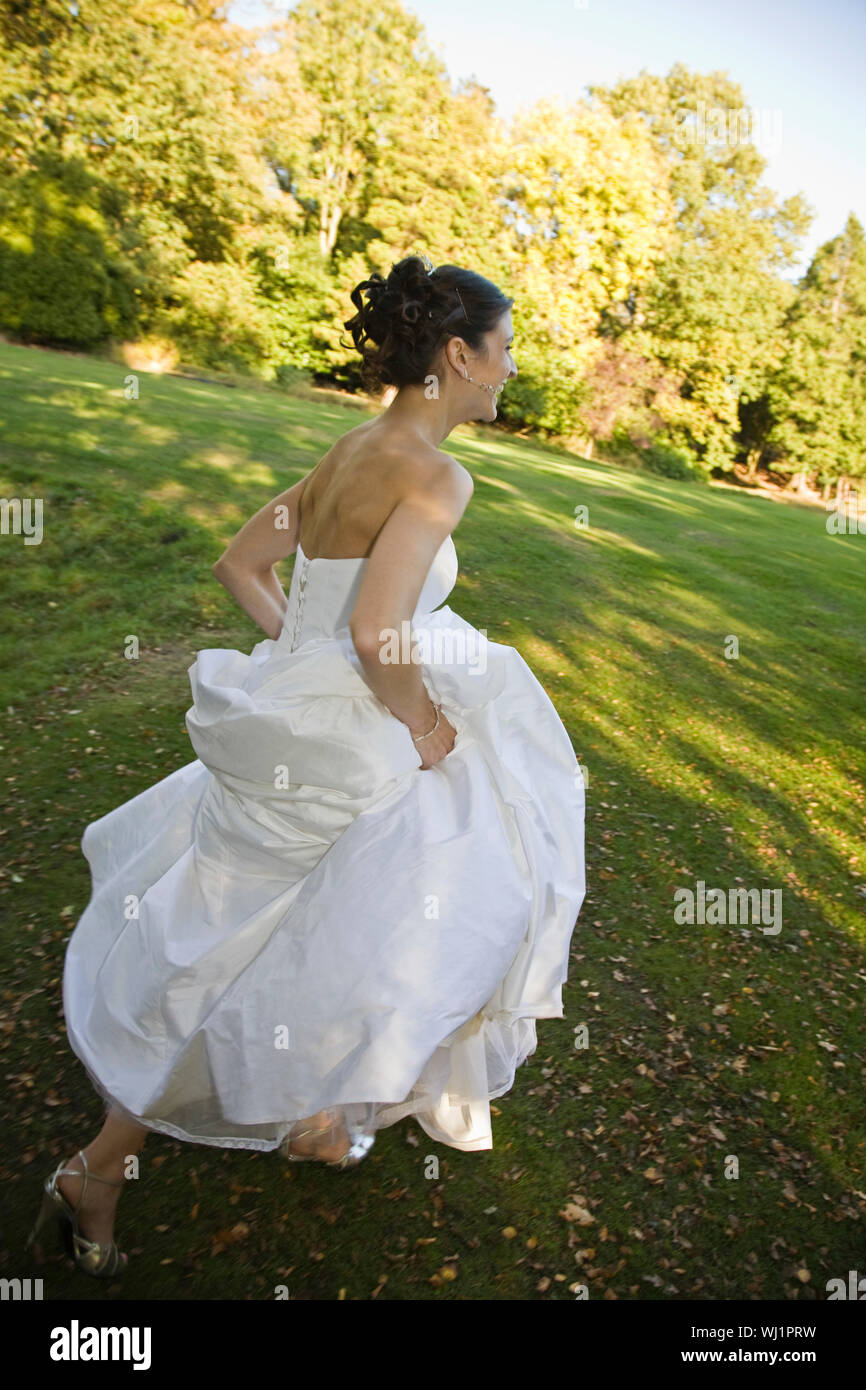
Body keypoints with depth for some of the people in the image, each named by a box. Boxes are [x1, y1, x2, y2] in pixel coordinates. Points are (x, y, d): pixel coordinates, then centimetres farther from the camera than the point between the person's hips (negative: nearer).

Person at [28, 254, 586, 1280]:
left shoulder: (351, 452, 9)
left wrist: (305, 660, 15)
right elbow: (376, 635, -32)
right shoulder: (435, 474, -18)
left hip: (306, 726, 10)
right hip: (349, 760, -10)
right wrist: (429, 725, -15)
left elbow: (239, 566, 14)